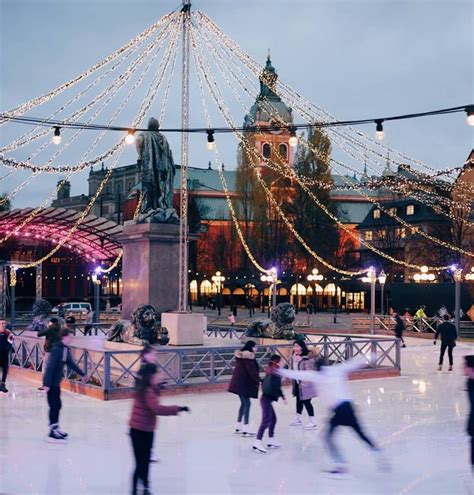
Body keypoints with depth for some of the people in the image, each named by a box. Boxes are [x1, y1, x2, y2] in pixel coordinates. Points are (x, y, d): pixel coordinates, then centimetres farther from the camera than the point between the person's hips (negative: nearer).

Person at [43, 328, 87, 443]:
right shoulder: (57, 349, -21)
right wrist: (47, 383, -29)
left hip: (56, 382, 9)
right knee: (54, 406, -5)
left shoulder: (65, 349, 7)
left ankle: (55, 429, 27)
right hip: (51, 383, -9)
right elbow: (50, 367, -26)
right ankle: (52, 434, 0)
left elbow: (71, 363, 20)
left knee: (57, 405, 16)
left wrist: (82, 374, 27)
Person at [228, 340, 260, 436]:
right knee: (247, 403, -8)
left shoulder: (241, 356, 14)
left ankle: (238, 427, 25)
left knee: (243, 403, 19)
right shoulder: (248, 357, -17)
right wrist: (259, 381, -29)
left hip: (238, 383, 10)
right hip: (243, 383, -10)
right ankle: (245, 429, -11)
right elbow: (252, 371, -25)